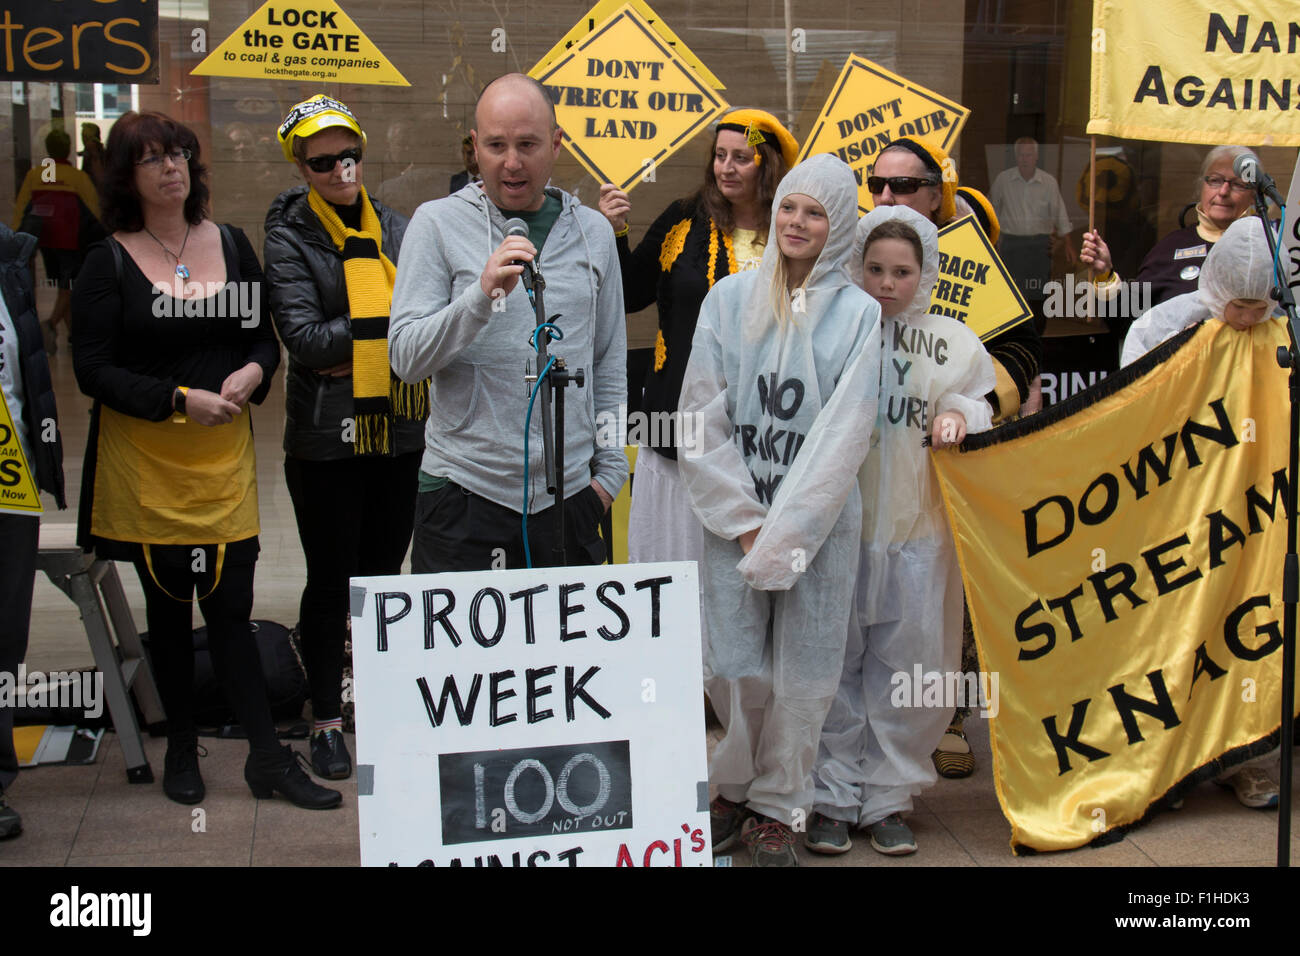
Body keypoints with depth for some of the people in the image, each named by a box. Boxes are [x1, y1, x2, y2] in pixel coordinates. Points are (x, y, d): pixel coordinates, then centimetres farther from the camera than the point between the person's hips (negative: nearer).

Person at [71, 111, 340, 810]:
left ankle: (268, 758, 6)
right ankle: (181, 749, 24)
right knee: (169, 606, 9)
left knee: (230, 605, 0)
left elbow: (264, 334, 13)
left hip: (223, 452, 2)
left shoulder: (231, 244, 8)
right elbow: (93, 369, -8)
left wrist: (253, 373, -10)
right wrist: (179, 399, -19)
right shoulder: (110, 261, -3)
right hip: (143, 459, -2)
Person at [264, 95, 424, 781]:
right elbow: (303, 338, -14)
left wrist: (354, 351, -12)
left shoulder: (395, 229, 7)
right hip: (327, 435, -3)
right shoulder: (289, 237, -4)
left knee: (383, 571, 13)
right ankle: (327, 719, 17)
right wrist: (392, 322, -15)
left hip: (399, 429, 4)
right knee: (330, 581, 4)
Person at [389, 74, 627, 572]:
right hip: (464, 493, -2)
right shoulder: (437, 223, 0)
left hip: (570, 494, 3)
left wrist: (609, 469, 10)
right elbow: (405, 358, -8)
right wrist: (482, 294, -22)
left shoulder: (593, 231, 10)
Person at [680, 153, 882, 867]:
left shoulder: (856, 313, 0)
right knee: (742, 668, 2)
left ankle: (776, 808, 21)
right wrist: (745, 520, -5)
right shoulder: (730, 299, 4)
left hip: (819, 523, 0)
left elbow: (845, 433, -6)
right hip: (737, 520, 1)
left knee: (801, 673, 5)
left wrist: (784, 533, -12)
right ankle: (733, 791, 23)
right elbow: (703, 416, 2)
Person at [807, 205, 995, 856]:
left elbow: (979, 408, 12)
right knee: (833, 663, 3)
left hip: (917, 532, 2)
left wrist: (958, 415, -9)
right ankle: (832, 798, 15)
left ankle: (887, 798, 18)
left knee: (907, 668, 4)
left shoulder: (953, 341, 13)